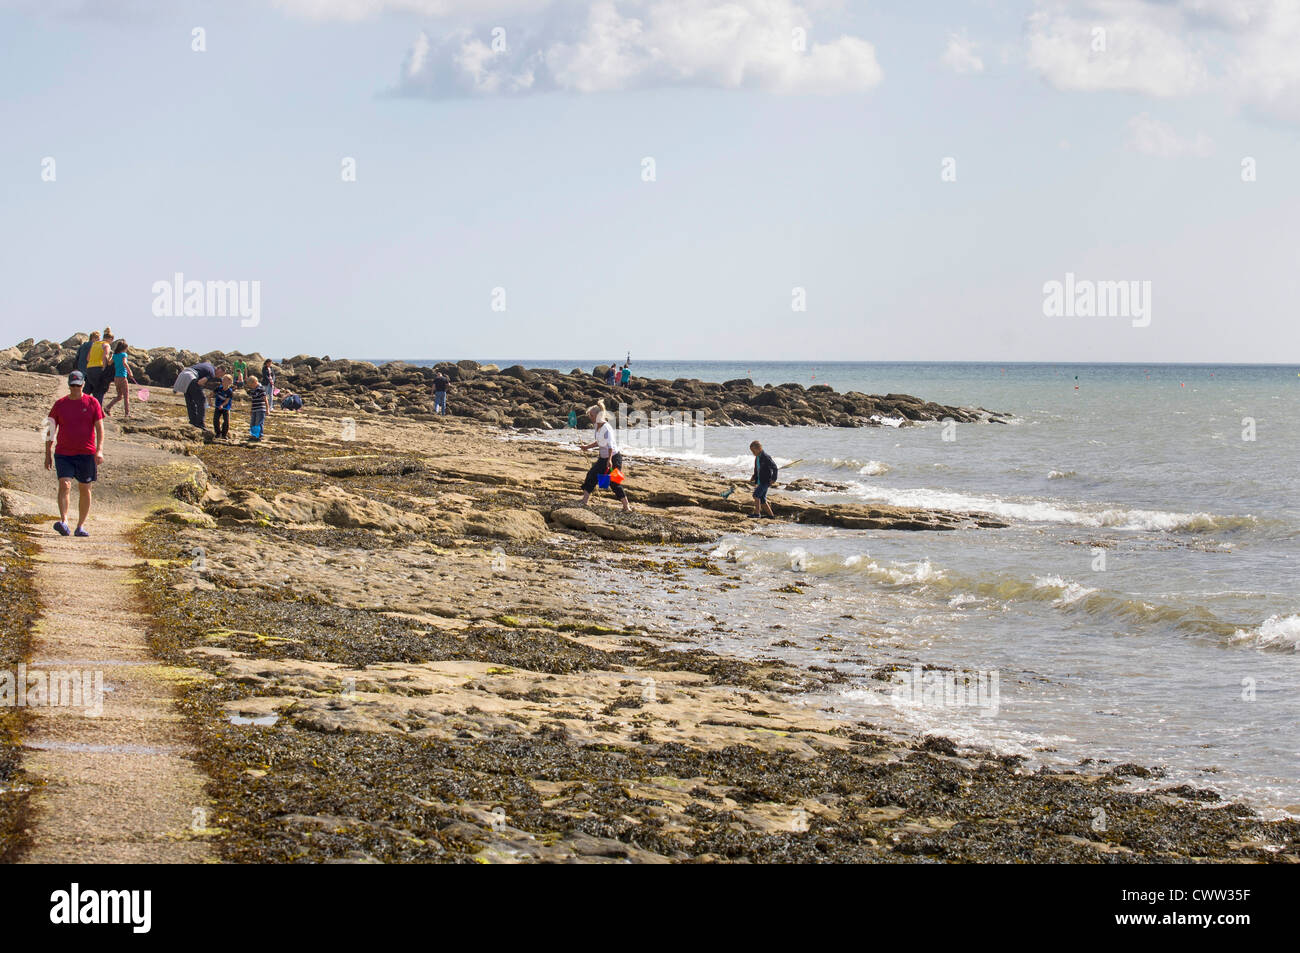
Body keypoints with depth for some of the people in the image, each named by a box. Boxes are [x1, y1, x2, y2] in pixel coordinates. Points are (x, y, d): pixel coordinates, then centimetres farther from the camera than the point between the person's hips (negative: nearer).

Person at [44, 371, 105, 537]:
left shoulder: (92, 403, 3)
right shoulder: (60, 404, 6)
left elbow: (99, 428, 0)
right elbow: (50, 430, 11)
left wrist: (99, 450, -13)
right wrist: (48, 454, 8)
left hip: (86, 454, 0)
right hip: (63, 453, 0)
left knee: (85, 489, 5)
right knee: (64, 484, -17)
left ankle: (81, 525, 15)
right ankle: (63, 521, -25)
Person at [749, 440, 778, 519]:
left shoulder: (766, 457, -17)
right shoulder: (757, 457, 10)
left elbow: (775, 468, -15)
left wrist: (773, 479, -17)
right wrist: (754, 477, 9)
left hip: (766, 481, -9)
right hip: (760, 481, 9)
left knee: (756, 494, -18)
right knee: (762, 499, 10)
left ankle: (757, 512, -16)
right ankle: (771, 515, 18)